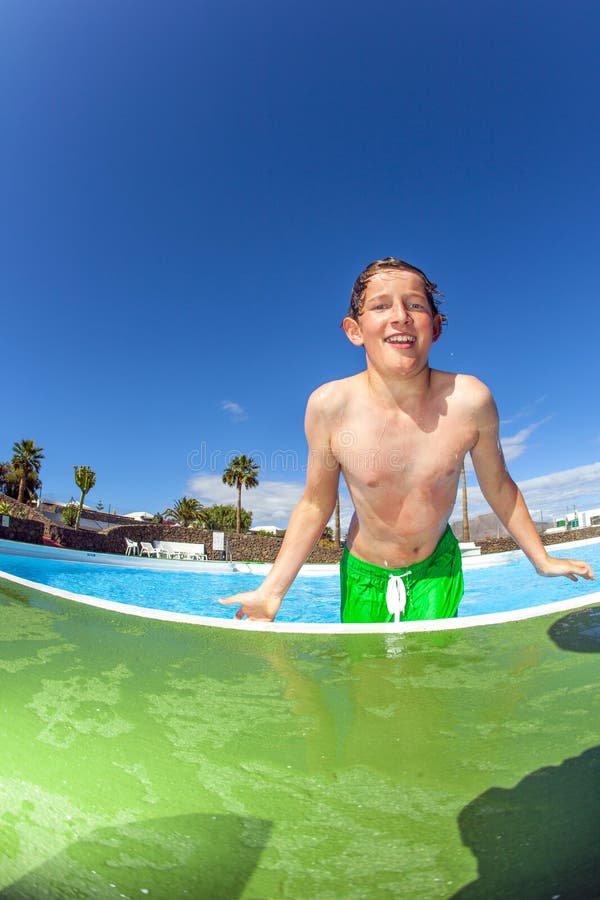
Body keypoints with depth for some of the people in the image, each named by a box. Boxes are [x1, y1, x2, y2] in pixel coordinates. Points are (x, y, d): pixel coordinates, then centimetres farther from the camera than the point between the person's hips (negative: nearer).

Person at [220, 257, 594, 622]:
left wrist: (542, 560, 8)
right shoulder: (330, 405, -21)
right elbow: (315, 504, -10)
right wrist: (271, 591, -12)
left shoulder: (469, 399, -19)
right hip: (364, 575, 0)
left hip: (439, 568, 1)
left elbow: (498, 487, -2)